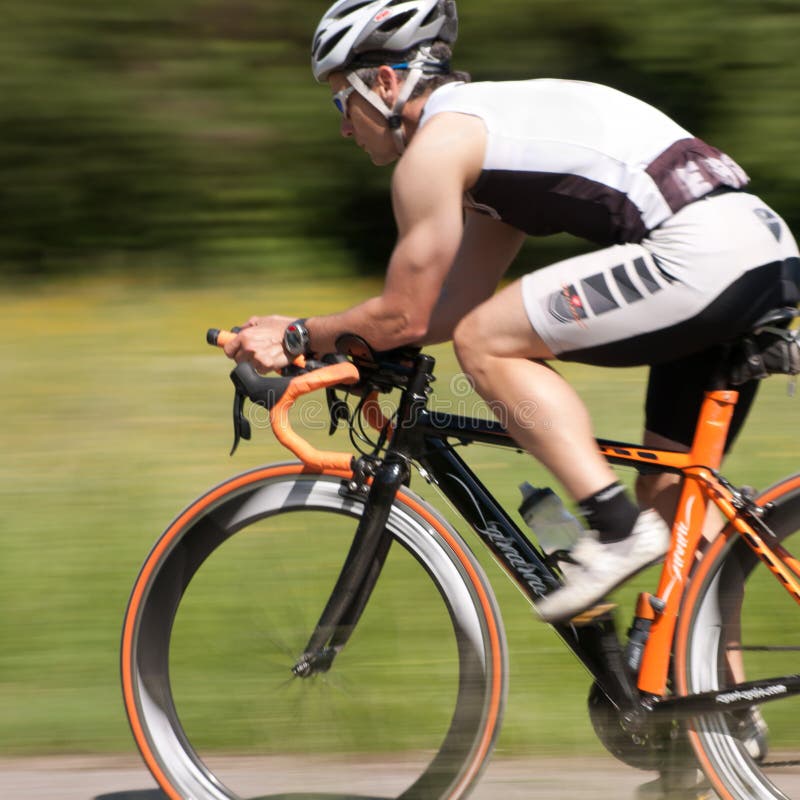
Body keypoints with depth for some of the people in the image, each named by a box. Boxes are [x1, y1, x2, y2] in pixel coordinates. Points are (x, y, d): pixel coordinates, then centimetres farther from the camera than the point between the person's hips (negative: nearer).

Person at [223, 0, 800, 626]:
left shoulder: (436, 143, -1)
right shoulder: (495, 118, 28)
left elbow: (404, 318, 0)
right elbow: (456, 307, 29)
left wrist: (299, 339, 13)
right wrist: (315, 339, 28)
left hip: (700, 254, -10)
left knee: (485, 343, -4)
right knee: (669, 496, 15)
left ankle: (617, 527, -9)